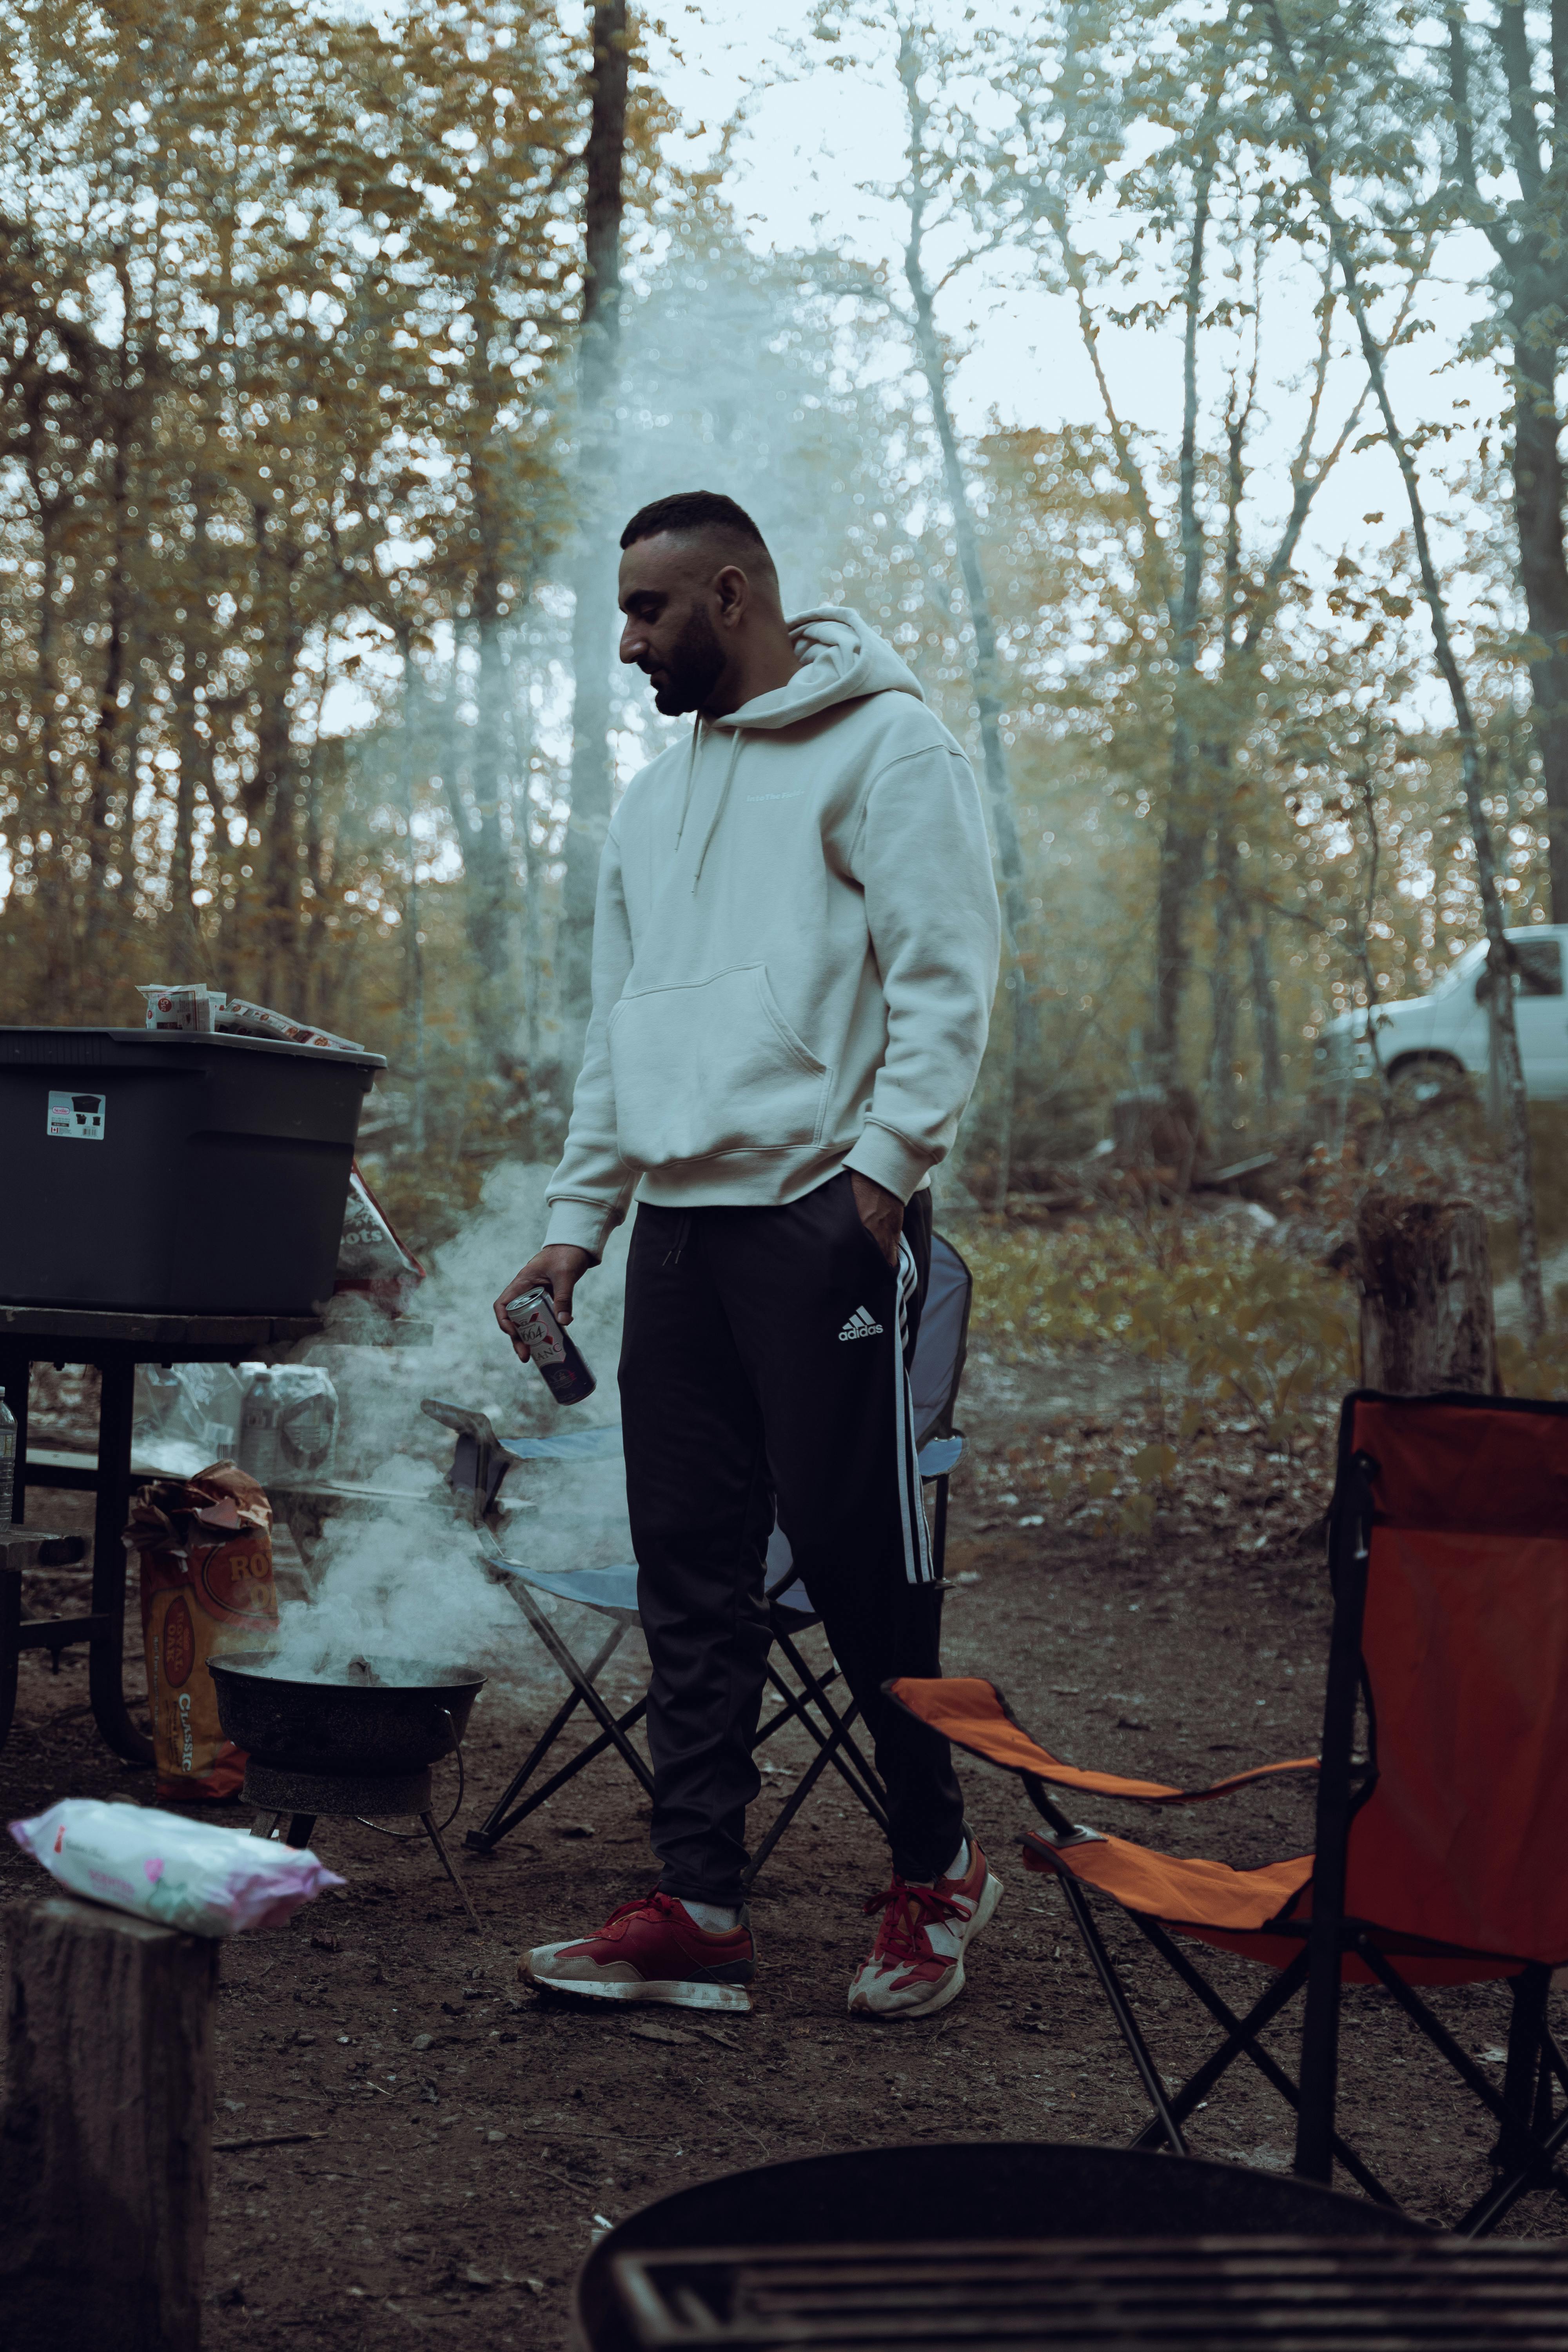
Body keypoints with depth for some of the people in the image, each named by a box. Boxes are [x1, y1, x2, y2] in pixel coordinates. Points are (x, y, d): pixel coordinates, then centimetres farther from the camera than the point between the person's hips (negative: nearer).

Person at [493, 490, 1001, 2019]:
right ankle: (697, 1906, 10)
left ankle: (936, 1867, 15)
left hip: (823, 1215, -7)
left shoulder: (884, 745, -1)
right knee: (689, 1571, 5)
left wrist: (880, 1172, -18)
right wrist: (575, 1221, 15)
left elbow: (945, 981, -9)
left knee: (857, 1552, -3)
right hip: (679, 1220, 7)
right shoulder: (654, 798, 22)